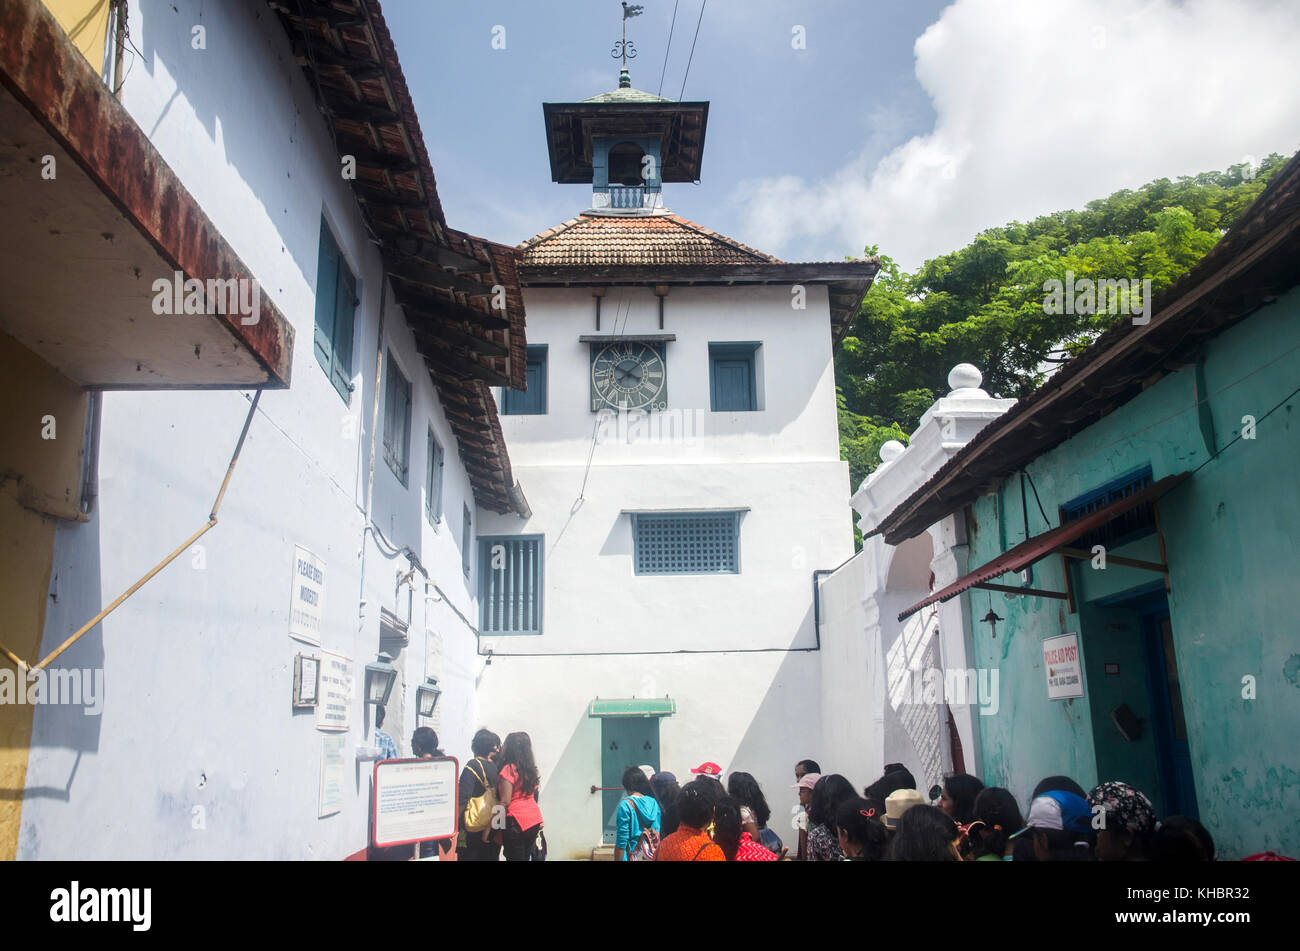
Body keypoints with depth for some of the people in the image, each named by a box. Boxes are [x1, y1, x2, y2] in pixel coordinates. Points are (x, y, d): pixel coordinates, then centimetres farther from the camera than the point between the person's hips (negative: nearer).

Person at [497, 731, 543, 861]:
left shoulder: (508, 769, -12)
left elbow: (505, 802, -16)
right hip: (534, 820, 8)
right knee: (525, 857, 16)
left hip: (516, 822, -7)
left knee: (513, 857, -1)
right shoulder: (529, 768, 10)